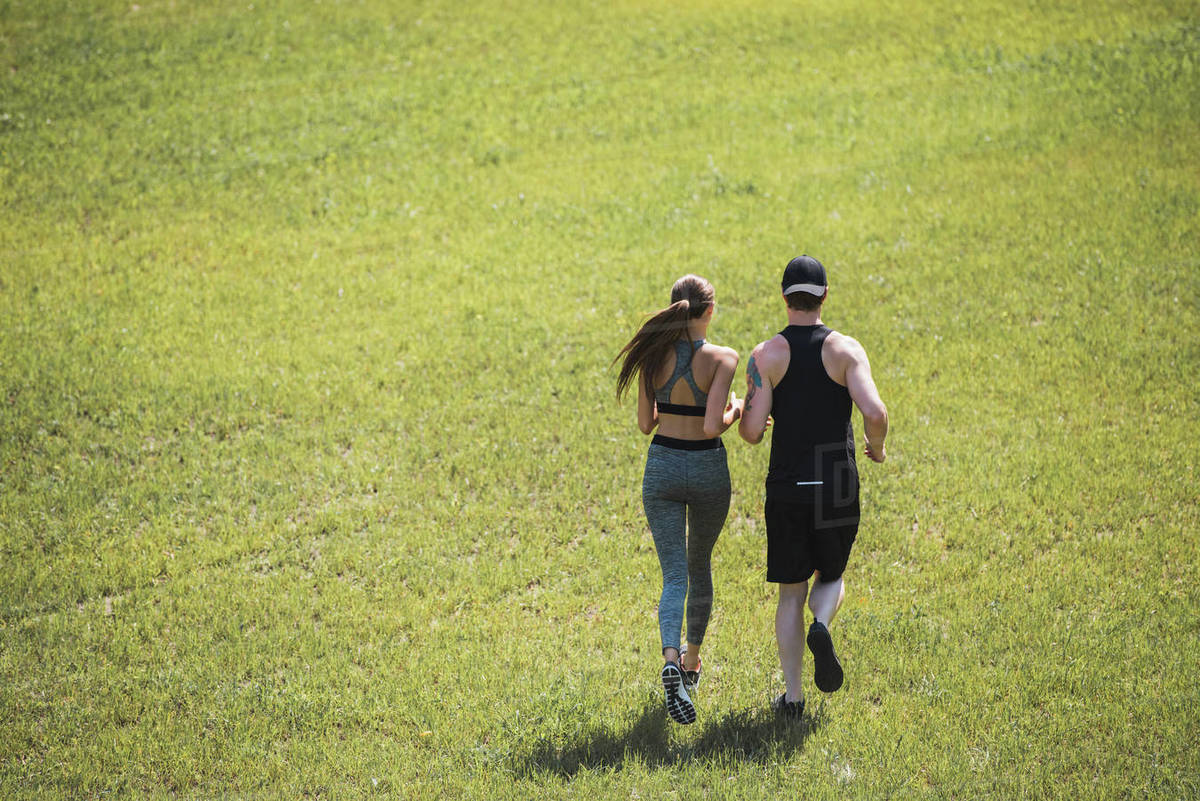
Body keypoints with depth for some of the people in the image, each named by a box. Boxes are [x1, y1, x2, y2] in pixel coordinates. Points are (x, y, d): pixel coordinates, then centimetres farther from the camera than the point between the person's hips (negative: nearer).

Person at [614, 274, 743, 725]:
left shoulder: (654, 355, -3)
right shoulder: (721, 358, -14)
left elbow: (645, 423, 3)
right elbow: (712, 426, -21)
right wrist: (735, 411, -1)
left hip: (662, 466, 2)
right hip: (708, 469, -2)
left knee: (675, 576, 1)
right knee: (699, 565, 21)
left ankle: (671, 660, -25)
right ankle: (693, 660, 37)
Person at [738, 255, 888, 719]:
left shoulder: (766, 355, -4)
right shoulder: (845, 350, -5)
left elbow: (751, 432, -11)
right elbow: (875, 413, -18)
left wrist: (750, 416, 14)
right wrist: (877, 447, 3)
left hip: (786, 489, 0)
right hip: (837, 488, 0)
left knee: (791, 593, 11)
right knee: (832, 575, 22)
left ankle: (793, 697, 7)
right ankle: (821, 626, -12)